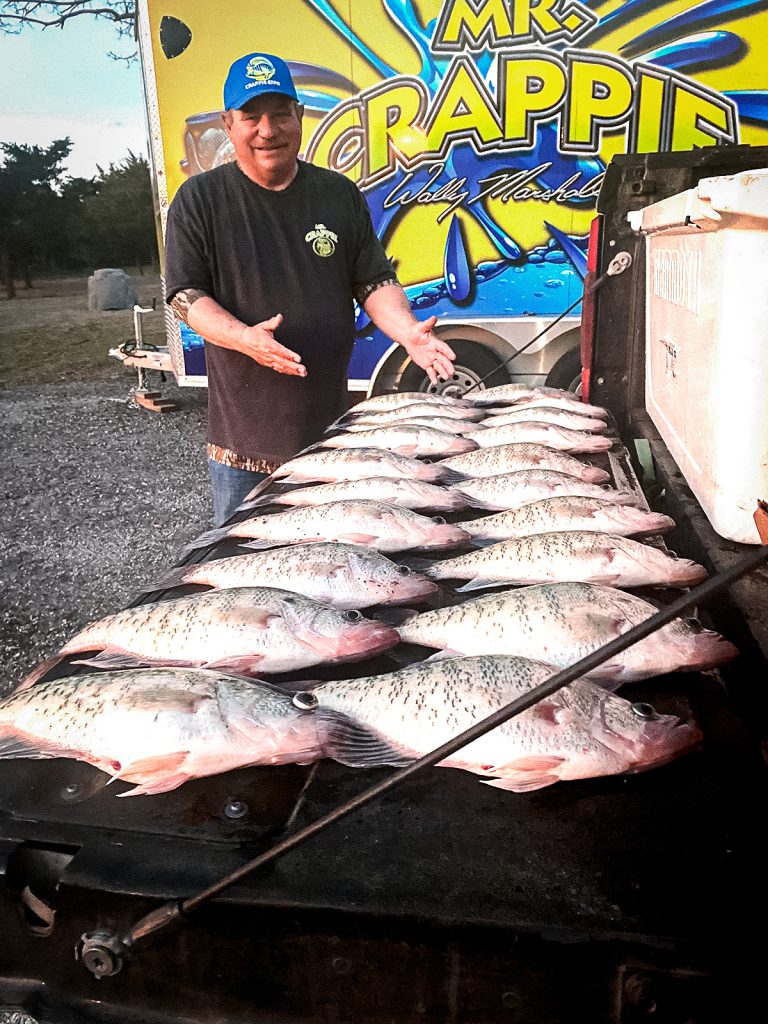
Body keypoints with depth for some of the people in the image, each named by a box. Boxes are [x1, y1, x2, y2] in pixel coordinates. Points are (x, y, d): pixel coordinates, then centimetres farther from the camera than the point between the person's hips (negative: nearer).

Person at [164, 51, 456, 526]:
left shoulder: (340, 194, 6)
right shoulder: (200, 199, -1)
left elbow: (375, 282, 7)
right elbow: (185, 295, -5)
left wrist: (408, 332, -13)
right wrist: (243, 337, -24)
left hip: (331, 426, 2)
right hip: (244, 433, -2)